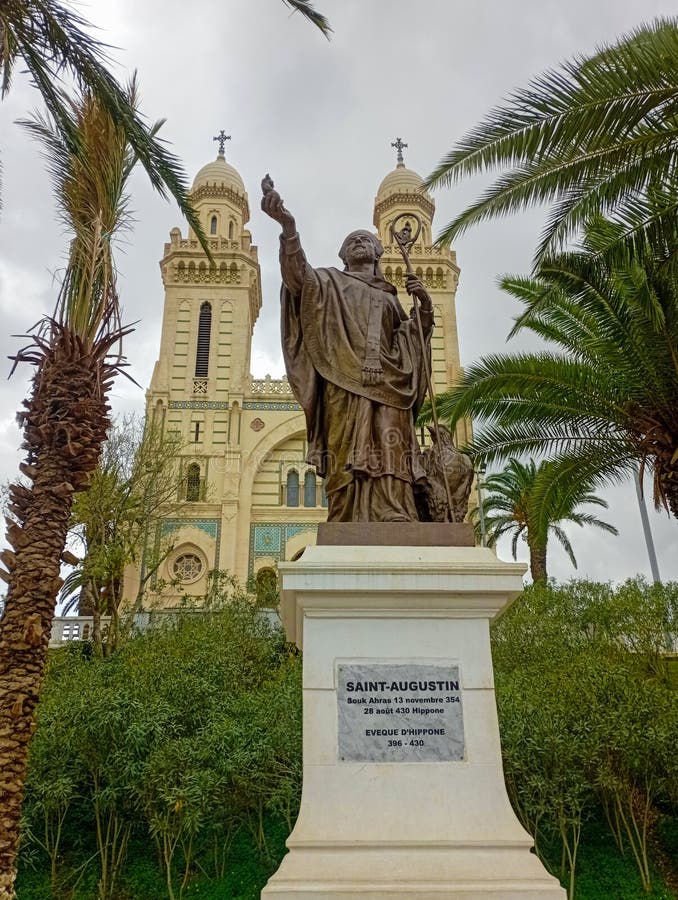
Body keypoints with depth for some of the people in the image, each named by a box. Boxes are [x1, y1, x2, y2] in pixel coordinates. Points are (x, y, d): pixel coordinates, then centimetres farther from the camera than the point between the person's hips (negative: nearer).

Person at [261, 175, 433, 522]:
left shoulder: (389, 295, 32)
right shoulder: (330, 281, 21)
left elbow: (411, 340, 26)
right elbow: (298, 274, -1)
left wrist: (425, 305, 8)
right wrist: (289, 226, -19)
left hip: (386, 385, 3)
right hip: (344, 382, -3)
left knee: (389, 465, -14)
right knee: (347, 465, -14)